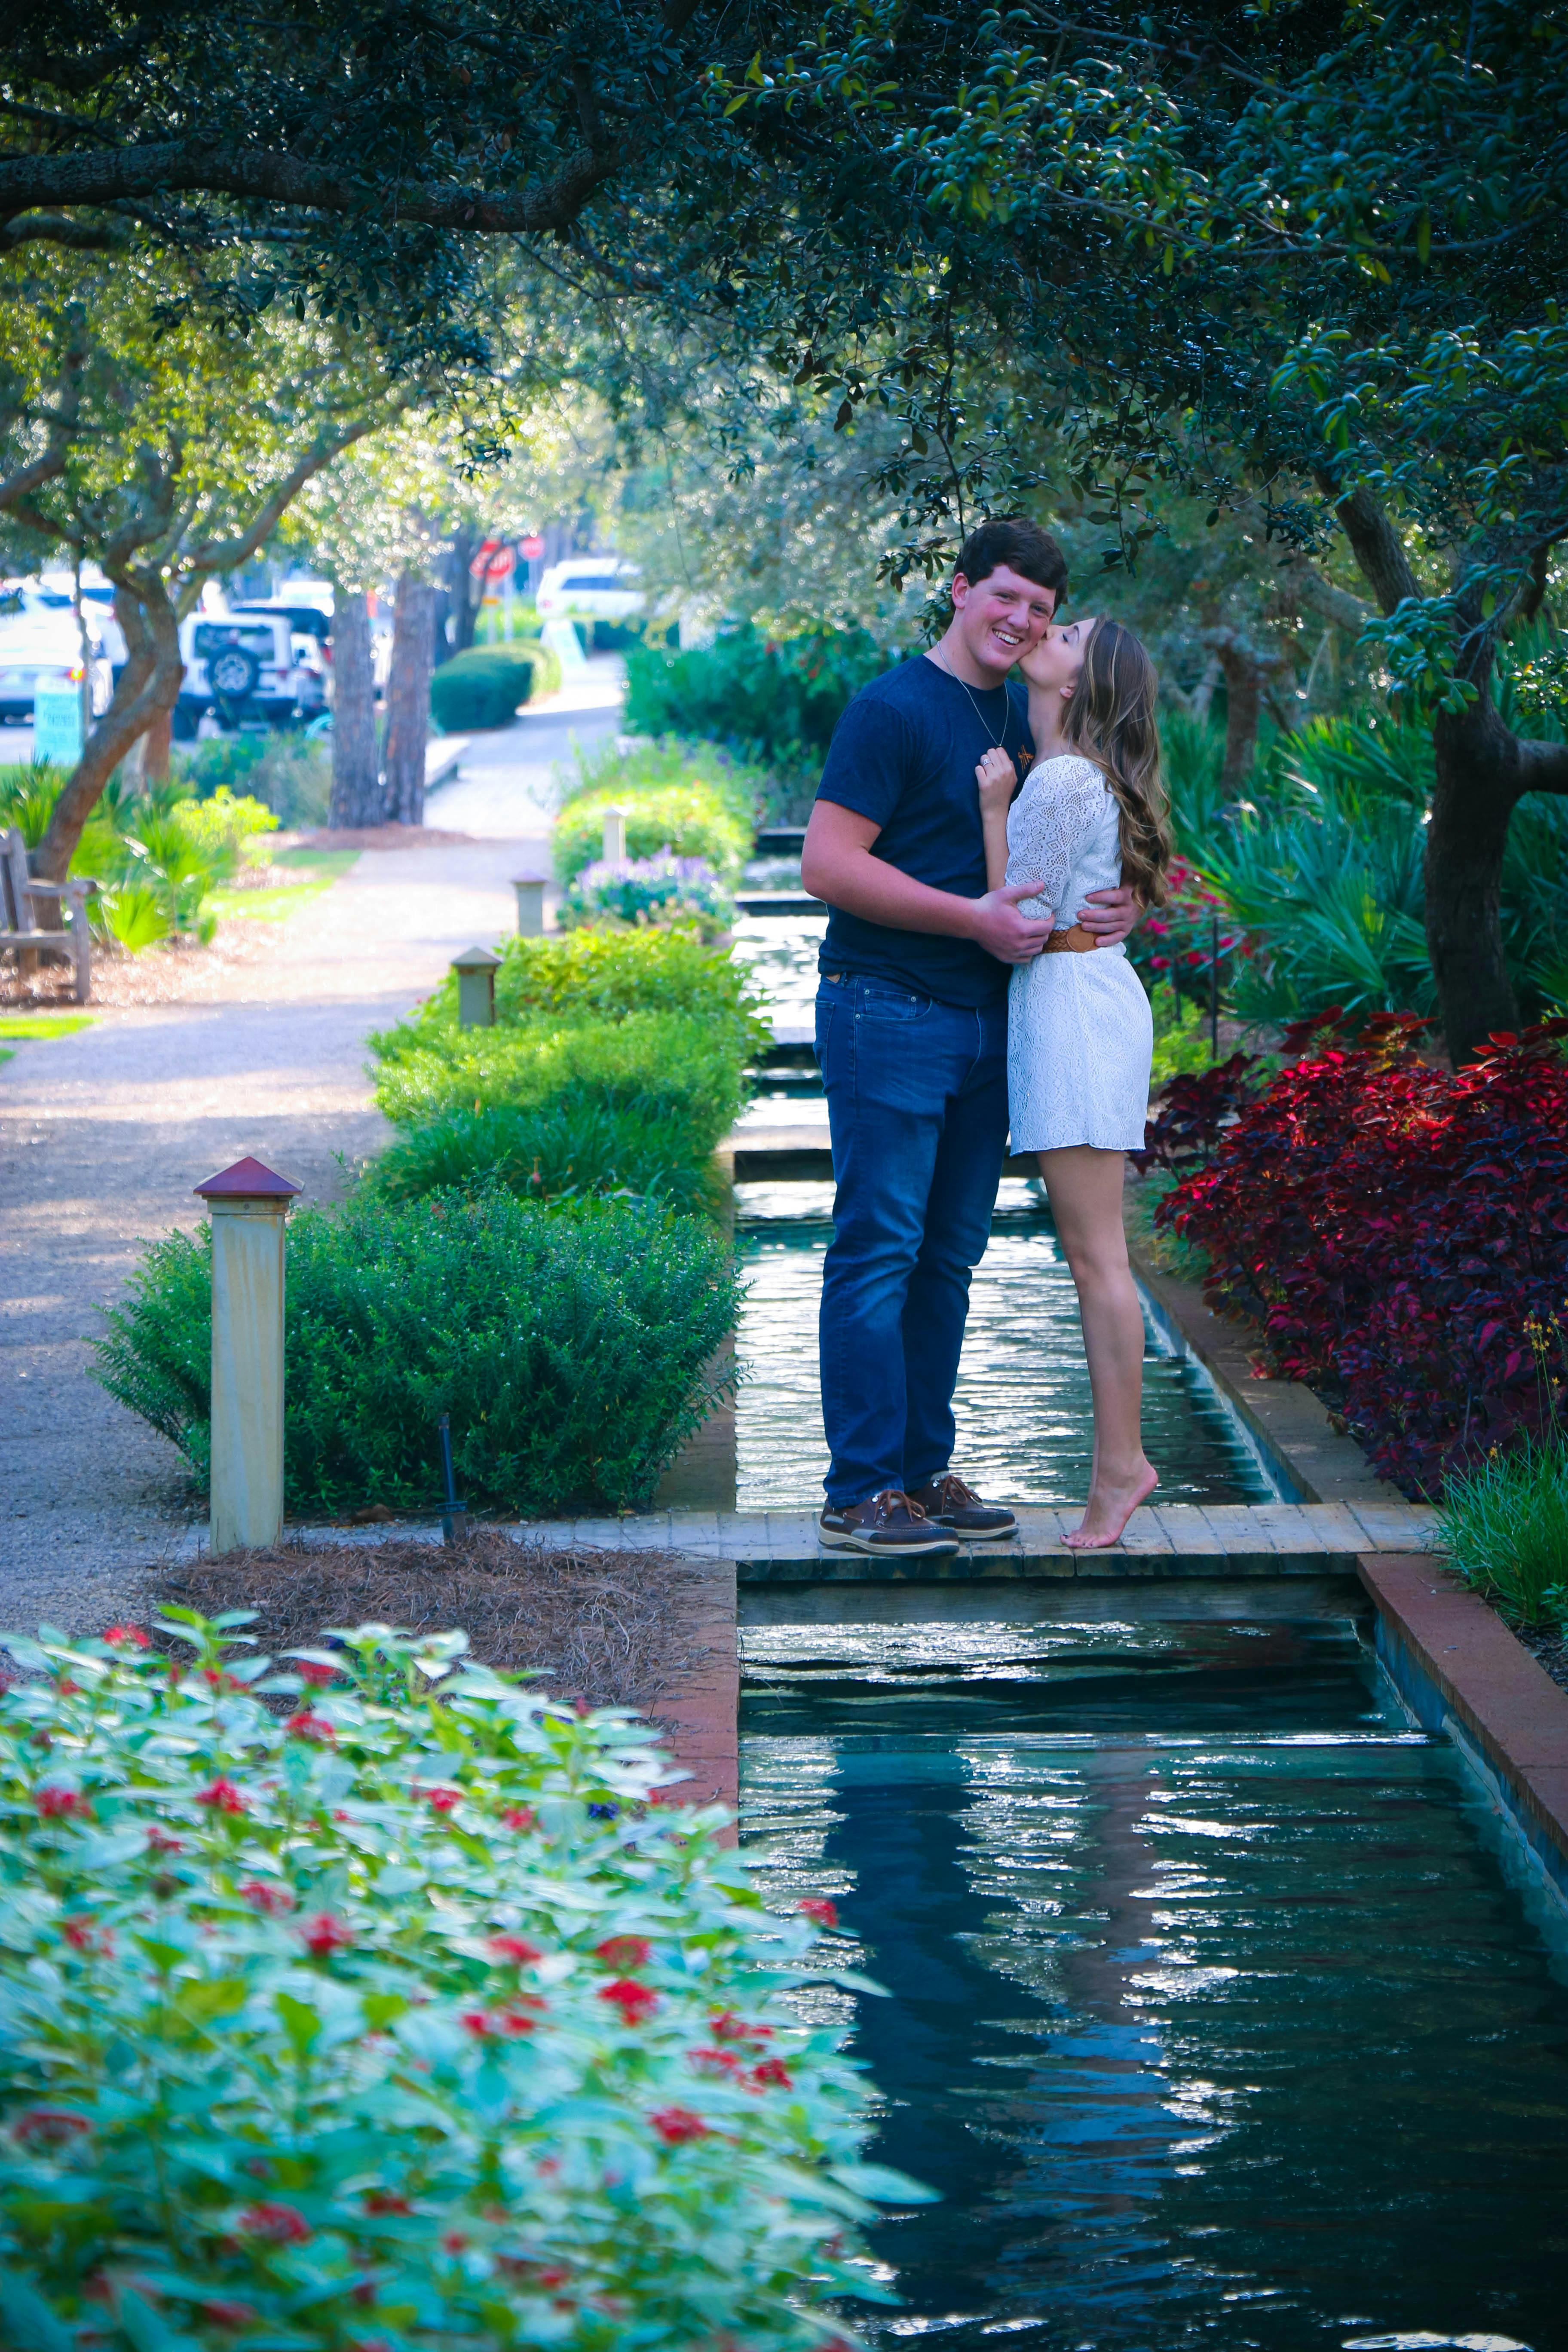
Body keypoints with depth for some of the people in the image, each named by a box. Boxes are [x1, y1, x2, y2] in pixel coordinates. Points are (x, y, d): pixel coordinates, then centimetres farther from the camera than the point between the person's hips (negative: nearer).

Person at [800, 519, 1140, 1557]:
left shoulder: (1031, 716, 15)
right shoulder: (894, 709, -9)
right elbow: (828, 865, -16)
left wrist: (1124, 903, -1)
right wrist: (975, 918, -19)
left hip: (988, 1020, 8)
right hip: (889, 1012, -8)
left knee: (949, 1256, 12)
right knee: (878, 1253, -7)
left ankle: (925, 1470, 19)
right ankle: (860, 1493, -3)